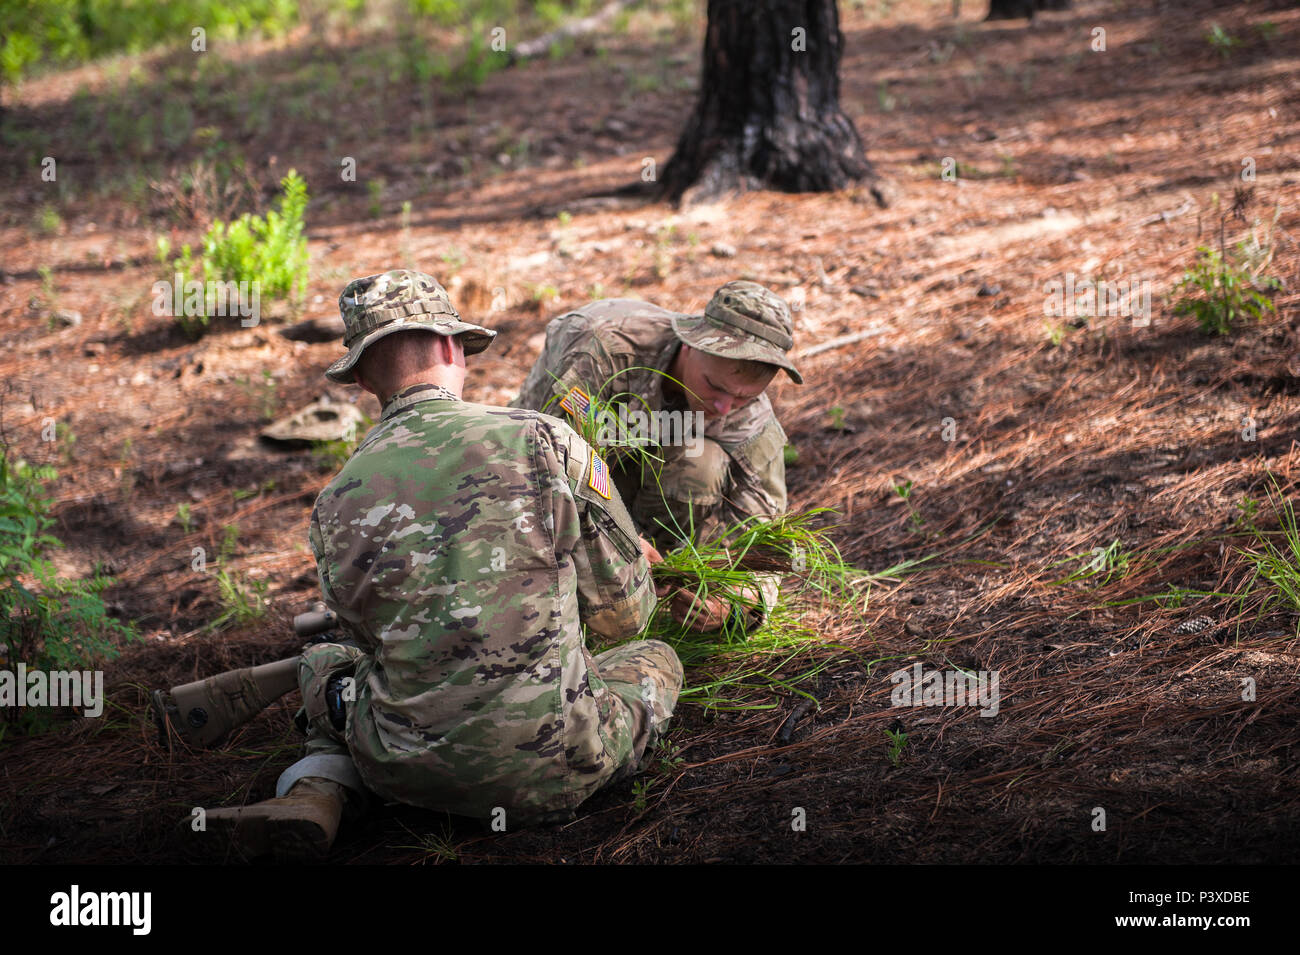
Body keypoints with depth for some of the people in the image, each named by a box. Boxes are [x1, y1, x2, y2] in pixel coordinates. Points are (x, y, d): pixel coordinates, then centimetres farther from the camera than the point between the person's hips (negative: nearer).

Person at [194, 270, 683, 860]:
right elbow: (626, 613, 4)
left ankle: (313, 795, 2)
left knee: (330, 664, 34)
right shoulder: (543, 440, -5)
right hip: (548, 769, -2)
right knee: (654, 658, 28)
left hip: (411, 773, 2)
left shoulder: (336, 503, 1)